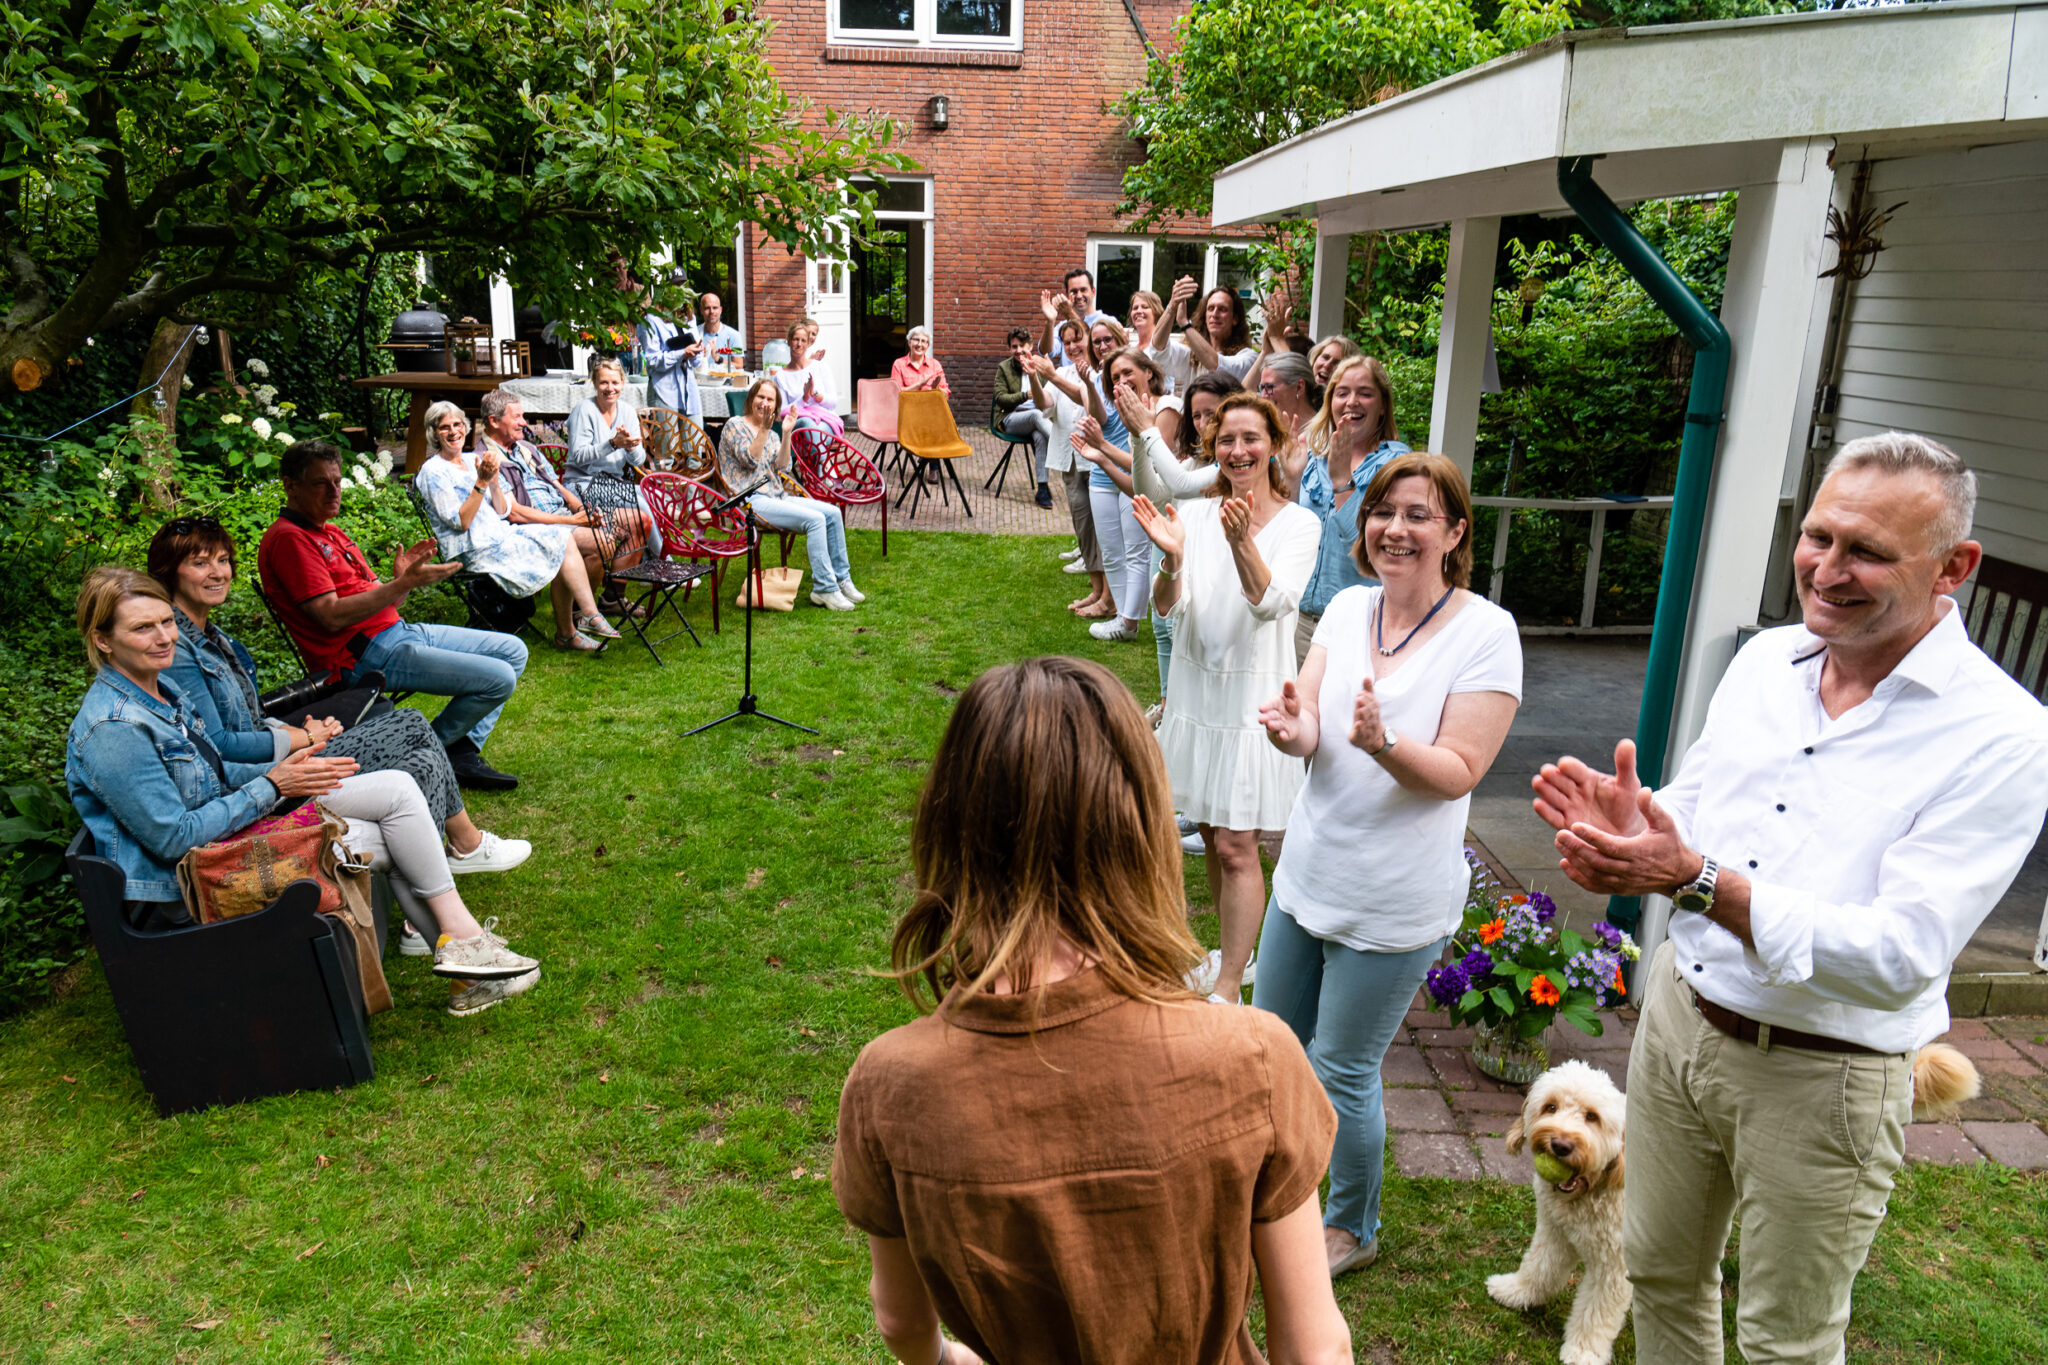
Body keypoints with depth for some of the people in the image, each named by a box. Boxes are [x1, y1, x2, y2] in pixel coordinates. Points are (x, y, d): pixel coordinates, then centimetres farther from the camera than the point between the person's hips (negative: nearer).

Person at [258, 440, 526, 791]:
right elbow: (332, 616, -20)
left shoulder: (331, 532, 21)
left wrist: (402, 578, -3)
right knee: (498, 678, -18)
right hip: (365, 655, -10)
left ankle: (463, 751, 5)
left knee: (512, 650, 12)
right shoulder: (288, 538, -11)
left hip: (398, 630, 10)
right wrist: (405, 583, -21)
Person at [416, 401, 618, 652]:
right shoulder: (433, 472, -6)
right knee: (562, 547, -17)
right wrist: (481, 482, -20)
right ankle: (590, 615, -13)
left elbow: (502, 513, 10)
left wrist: (494, 480, -7)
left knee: (565, 537, -13)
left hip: (501, 534, 7)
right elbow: (460, 522, -16)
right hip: (475, 551, -7)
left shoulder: (472, 460, 15)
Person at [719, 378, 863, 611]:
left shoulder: (771, 434, 21)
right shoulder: (735, 426, 1)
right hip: (751, 501, -8)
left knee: (833, 513, -7)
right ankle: (824, 589, -24)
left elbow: (781, 467, 4)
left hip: (777, 496, 8)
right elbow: (750, 460, -14)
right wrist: (764, 429, -18)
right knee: (815, 519, -26)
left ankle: (841, 579, 0)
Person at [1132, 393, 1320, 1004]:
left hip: (1254, 693, -4)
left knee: (1236, 846, -5)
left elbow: (1272, 602, -21)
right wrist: (1172, 559, -29)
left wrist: (1242, 541, -37)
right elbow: (1166, 606, -8)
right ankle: (1236, 949, 35)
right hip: (1196, 687, 5)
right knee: (1211, 833, 16)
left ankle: (1228, 987, 4)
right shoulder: (1195, 514, 1)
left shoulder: (1299, 524, -7)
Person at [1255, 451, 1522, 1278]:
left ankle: (1352, 1227, 34)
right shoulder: (1348, 608, 1)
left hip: (1394, 900, -5)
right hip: (1307, 874, 6)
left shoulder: (1486, 633, -14)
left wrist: (1384, 744, -34)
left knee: (1342, 1069, 7)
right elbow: (1307, 727, -6)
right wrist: (1291, 729, -29)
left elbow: (1459, 773, -16)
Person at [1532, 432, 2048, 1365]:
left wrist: (1696, 879, -33)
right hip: (1679, 1013, 5)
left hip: (1820, 1078, -5)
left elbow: (1902, 957, -25)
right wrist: (1625, 828, -17)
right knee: (1660, 1271, 23)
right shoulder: (1765, 659, 0)